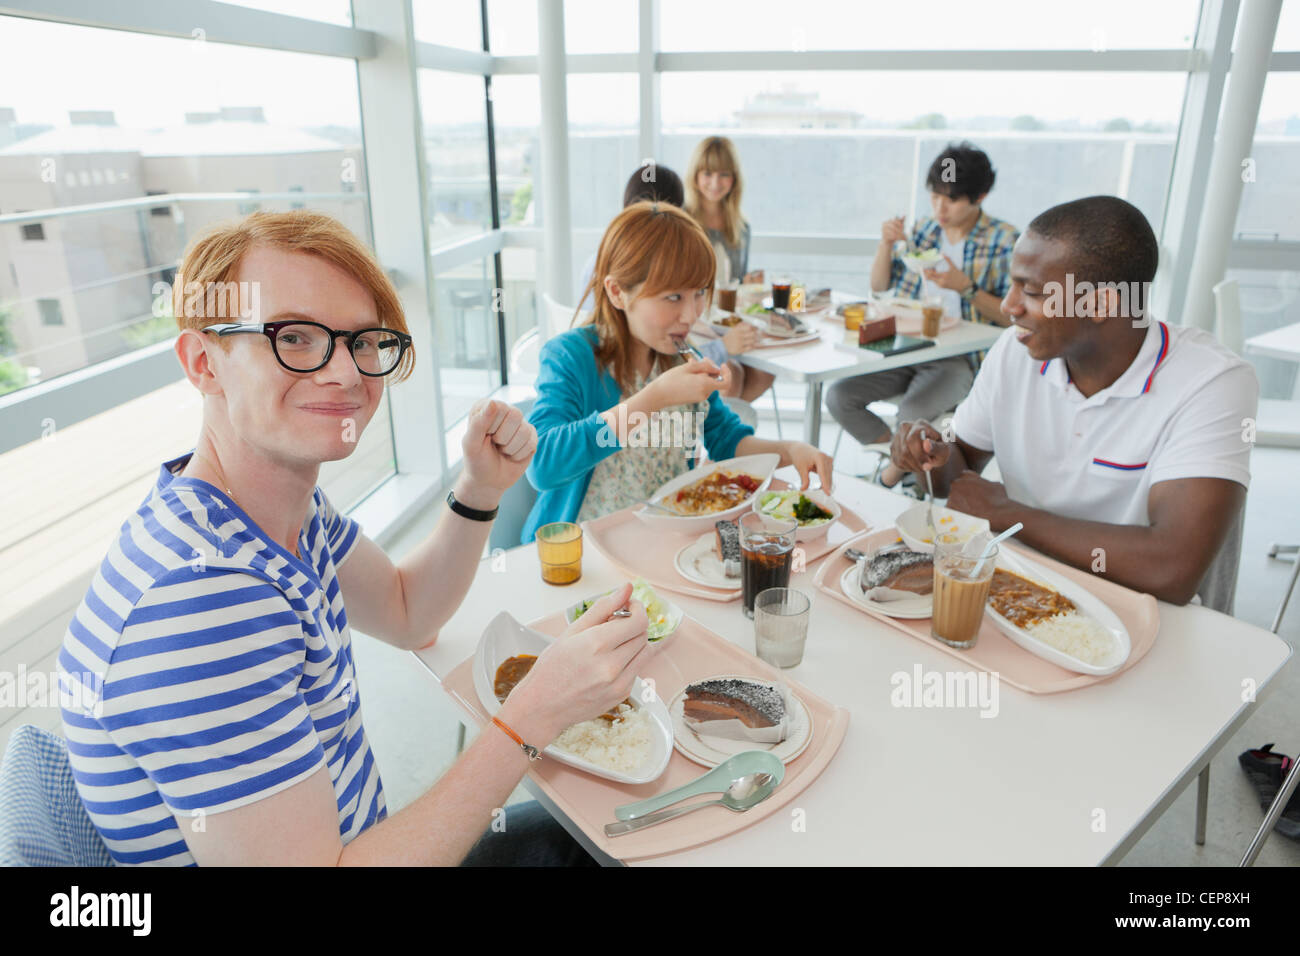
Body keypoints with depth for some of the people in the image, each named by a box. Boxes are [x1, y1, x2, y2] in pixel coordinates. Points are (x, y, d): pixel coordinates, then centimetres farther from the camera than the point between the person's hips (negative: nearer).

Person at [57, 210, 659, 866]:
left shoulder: (291, 507, -5)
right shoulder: (198, 599, -35)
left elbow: (406, 614, 8)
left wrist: (481, 489, -7)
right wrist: (533, 717, -31)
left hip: (357, 836, 8)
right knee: (556, 833, 14)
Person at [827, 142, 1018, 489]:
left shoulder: (1004, 240, -2)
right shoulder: (923, 230, 12)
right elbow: (879, 285, 16)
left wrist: (965, 287, -18)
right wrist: (886, 243, -2)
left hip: (960, 359, -5)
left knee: (911, 414, -33)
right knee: (839, 397, -14)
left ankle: (898, 468, 2)